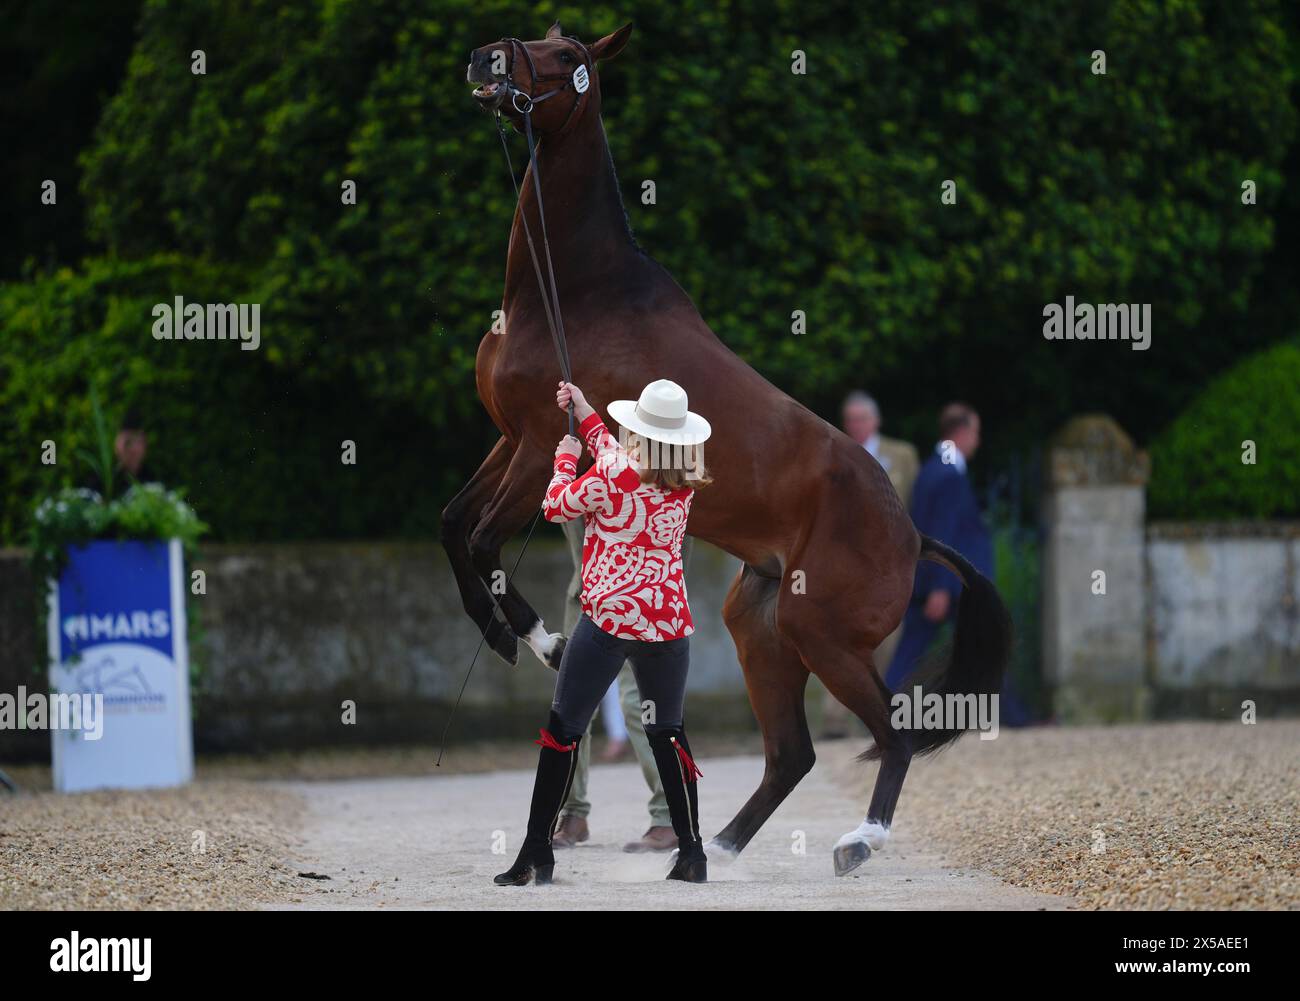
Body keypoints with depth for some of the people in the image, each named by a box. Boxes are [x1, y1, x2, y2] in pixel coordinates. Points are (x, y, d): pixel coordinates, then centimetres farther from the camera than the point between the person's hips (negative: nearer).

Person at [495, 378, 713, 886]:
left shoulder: (610, 477, -13)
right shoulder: (685, 484, 4)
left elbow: (556, 506, 3)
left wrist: (565, 459, 20)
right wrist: (582, 408, 27)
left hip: (608, 619, -4)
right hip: (668, 624, 4)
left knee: (563, 731, 4)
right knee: (669, 734, 15)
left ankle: (536, 853, 4)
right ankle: (691, 853, 14)